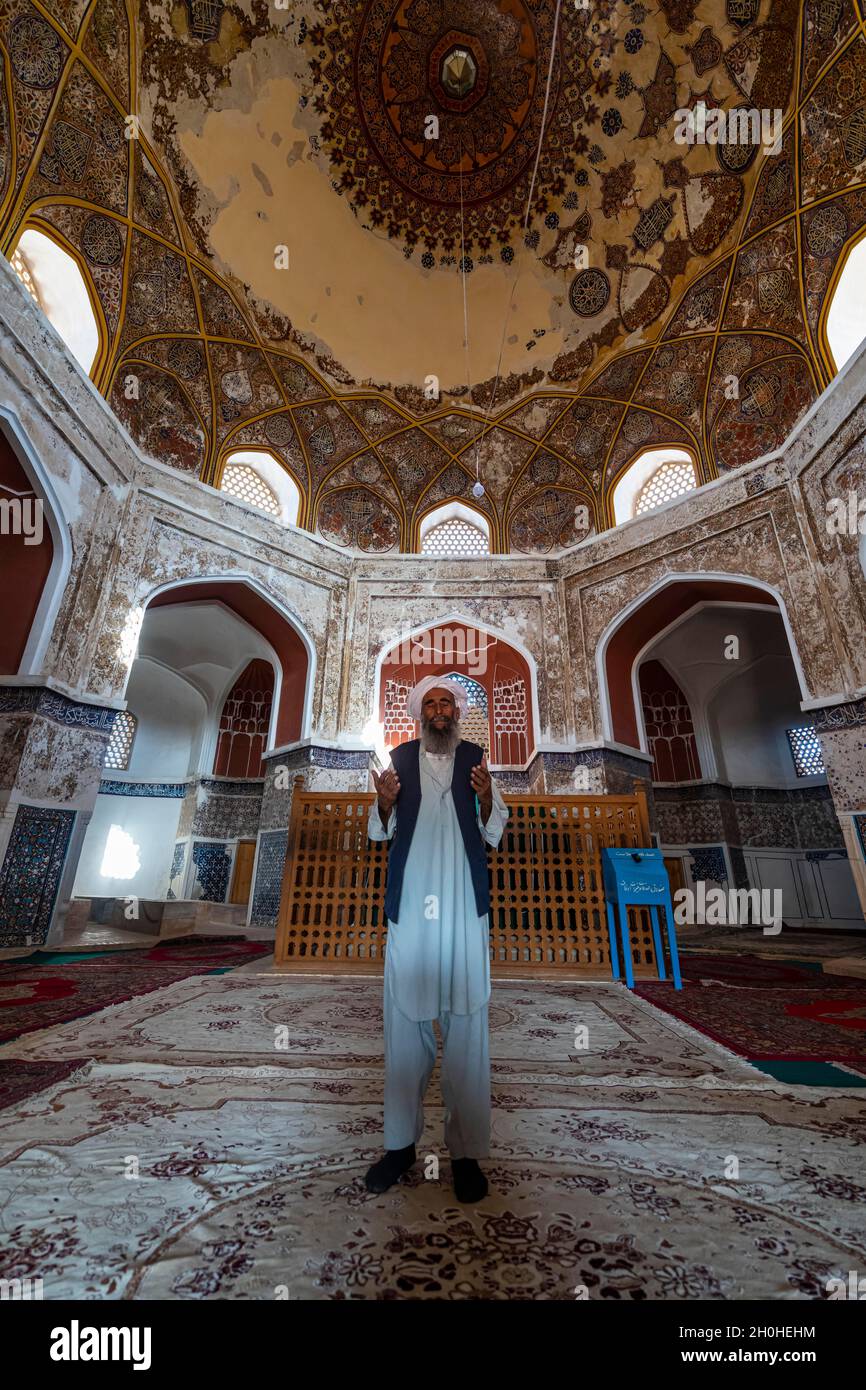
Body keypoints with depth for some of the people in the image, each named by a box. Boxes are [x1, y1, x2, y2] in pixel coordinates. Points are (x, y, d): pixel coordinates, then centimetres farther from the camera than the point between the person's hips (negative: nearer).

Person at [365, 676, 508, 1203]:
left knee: (467, 1026, 4)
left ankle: (467, 1151, 19)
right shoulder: (400, 758, 7)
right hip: (409, 906, 1)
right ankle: (401, 1142, 25)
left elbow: (494, 833, 5)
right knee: (405, 1023, 8)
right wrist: (385, 803, -10)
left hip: (464, 907, 0)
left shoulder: (476, 758, 6)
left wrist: (486, 800, -15)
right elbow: (380, 830, 11)